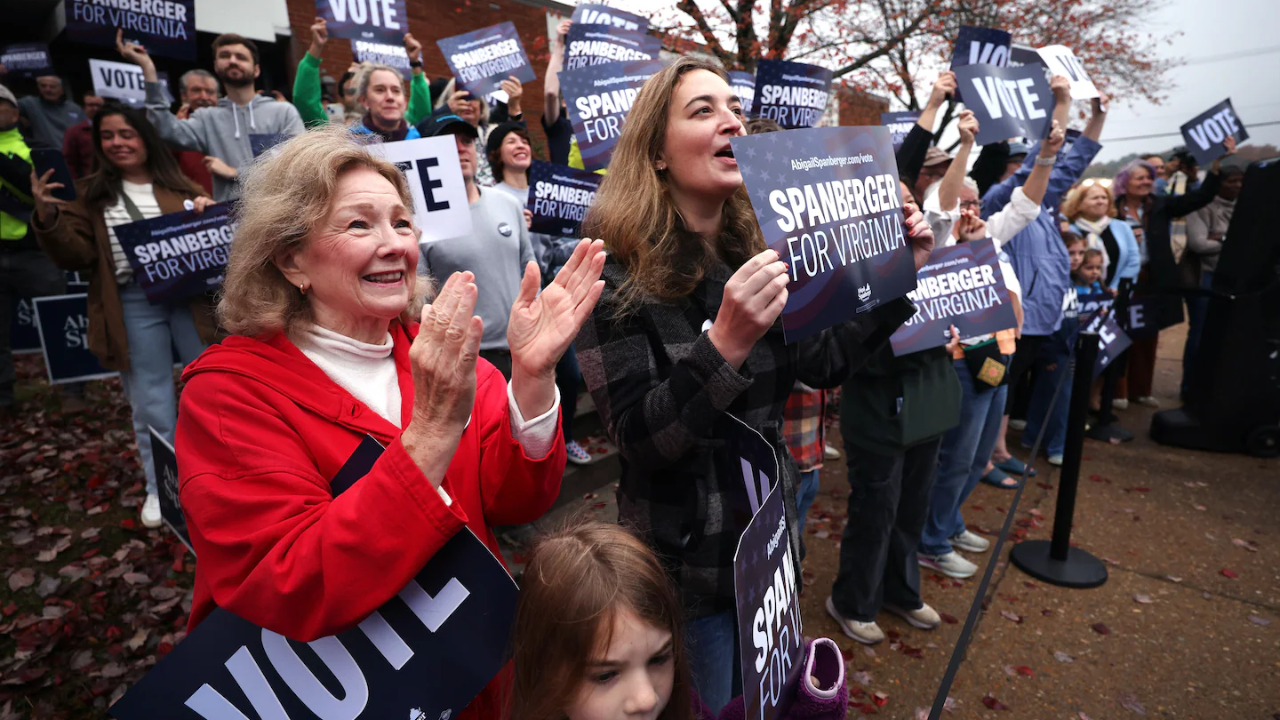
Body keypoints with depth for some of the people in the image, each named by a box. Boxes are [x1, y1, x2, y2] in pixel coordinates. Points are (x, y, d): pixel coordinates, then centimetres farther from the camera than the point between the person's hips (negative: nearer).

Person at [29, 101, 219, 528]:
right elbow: (77, 256, 2)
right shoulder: (91, 195, 10)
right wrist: (48, 217, -14)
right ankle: (161, 487, 24)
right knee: (151, 403, 8)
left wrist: (208, 211, -10)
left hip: (190, 296, 0)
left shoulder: (179, 185, 9)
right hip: (134, 307, 1)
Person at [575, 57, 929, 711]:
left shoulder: (757, 250, -2)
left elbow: (823, 364, 5)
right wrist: (726, 344, -38)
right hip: (685, 559, -5)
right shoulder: (616, 271, -19)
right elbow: (638, 442, -24)